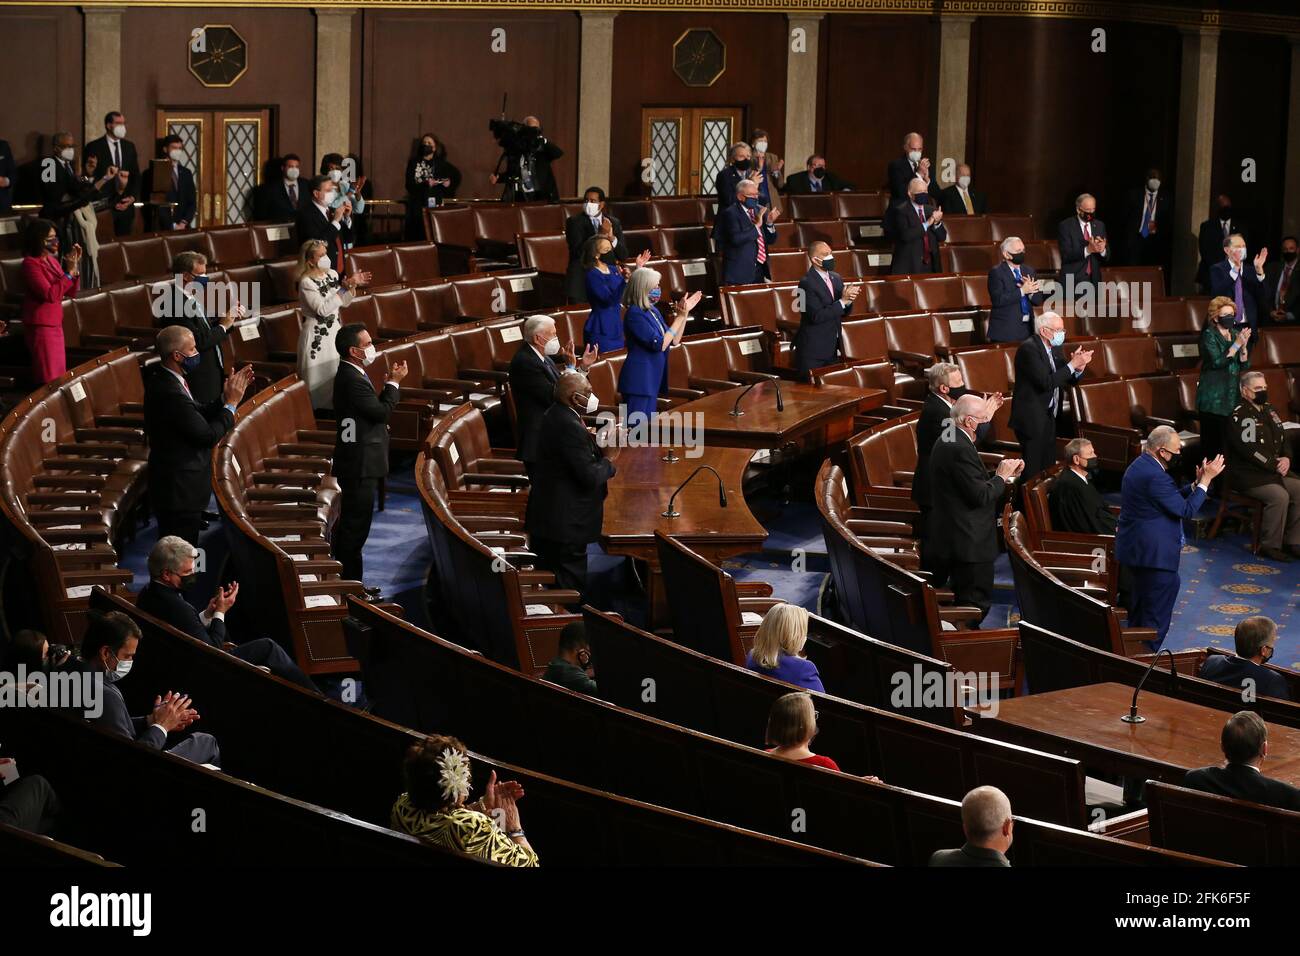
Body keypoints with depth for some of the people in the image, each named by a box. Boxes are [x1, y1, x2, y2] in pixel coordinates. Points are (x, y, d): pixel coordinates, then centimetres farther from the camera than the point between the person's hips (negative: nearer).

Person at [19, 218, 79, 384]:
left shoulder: (52, 260, 9)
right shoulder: (31, 263, -15)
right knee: (49, 378, -8)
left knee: (60, 376, 10)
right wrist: (69, 272, -21)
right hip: (40, 326, -8)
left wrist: (76, 265, 0)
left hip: (55, 325, 8)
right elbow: (50, 295, -24)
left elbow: (71, 291, 13)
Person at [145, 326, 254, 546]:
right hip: (180, 493, -10)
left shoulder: (162, 379, 5)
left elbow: (199, 415, 11)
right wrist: (231, 404, -11)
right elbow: (208, 435, -22)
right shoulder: (171, 392, -27)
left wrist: (227, 395, 1)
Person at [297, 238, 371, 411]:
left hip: (334, 330, 7)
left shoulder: (332, 274, 3)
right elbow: (323, 309, -24)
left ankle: (335, 406, 21)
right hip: (317, 335, -7)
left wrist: (353, 285, -4)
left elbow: (344, 302, 12)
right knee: (320, 373, -1)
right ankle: (318, 408, 9)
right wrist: (344, 288, -23)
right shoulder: (306, 282, -17)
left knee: (337, 370, 11)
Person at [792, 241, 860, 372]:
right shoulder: (807, 283, -15)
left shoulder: (836, 278, 9)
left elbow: (844, 312, 14)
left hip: (832, 349, 7)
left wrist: (849, 300, -9)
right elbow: (817, 316, -22)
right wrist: (842, 301, -22)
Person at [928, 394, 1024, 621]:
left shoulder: (947, 442, 12)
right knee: (976, 603, -6)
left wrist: (1003, 474, 9)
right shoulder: (960, 449, -21)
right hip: (968, 543, -11)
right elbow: (980, 496, -23)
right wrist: (1002, 476, -7)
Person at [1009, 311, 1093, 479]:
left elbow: (1069, 379, 15)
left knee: (1049, 469, 11)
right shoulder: (1028, 349, -16)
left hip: (1050, 418, 9)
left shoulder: (1056, 348, 11)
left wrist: (1079, 367, -7)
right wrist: (1072, 364, -21)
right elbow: (1046, 382, -25)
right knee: (1033, 472, -8)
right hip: (1033, 420, -9)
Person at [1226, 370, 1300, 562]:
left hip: (1274, 471, 9)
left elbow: (1283, 438, 19)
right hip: (1246, 474, -9)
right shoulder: (1240, 415, -12)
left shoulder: (1269, 411, 15)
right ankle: (1270, 545, -17)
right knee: (1279, 496, -29)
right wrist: (1275, 465, -18)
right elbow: (1248, 449, -21)